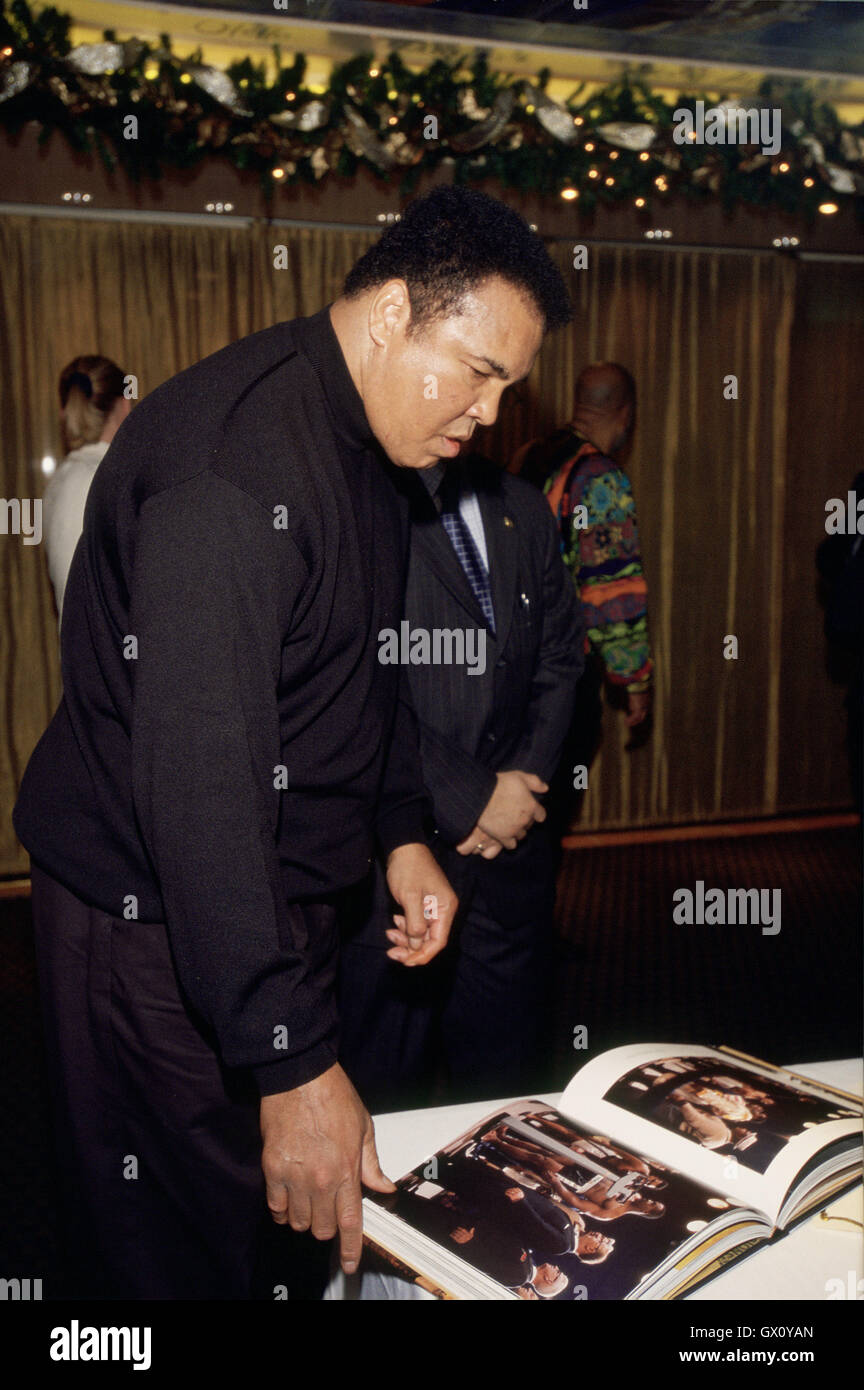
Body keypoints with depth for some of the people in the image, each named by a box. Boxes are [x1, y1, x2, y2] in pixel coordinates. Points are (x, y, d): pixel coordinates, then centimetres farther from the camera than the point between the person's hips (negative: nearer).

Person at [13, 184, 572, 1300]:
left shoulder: (367, 447, 7)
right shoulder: (228, 461, -26)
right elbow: (199, 773, -32)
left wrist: (403, 831, 9)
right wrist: (291, 1062, -31)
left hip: (276, 893, 9)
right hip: (157, 918, -9)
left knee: (309, 1224, 17)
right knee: (187, 1249, 5)